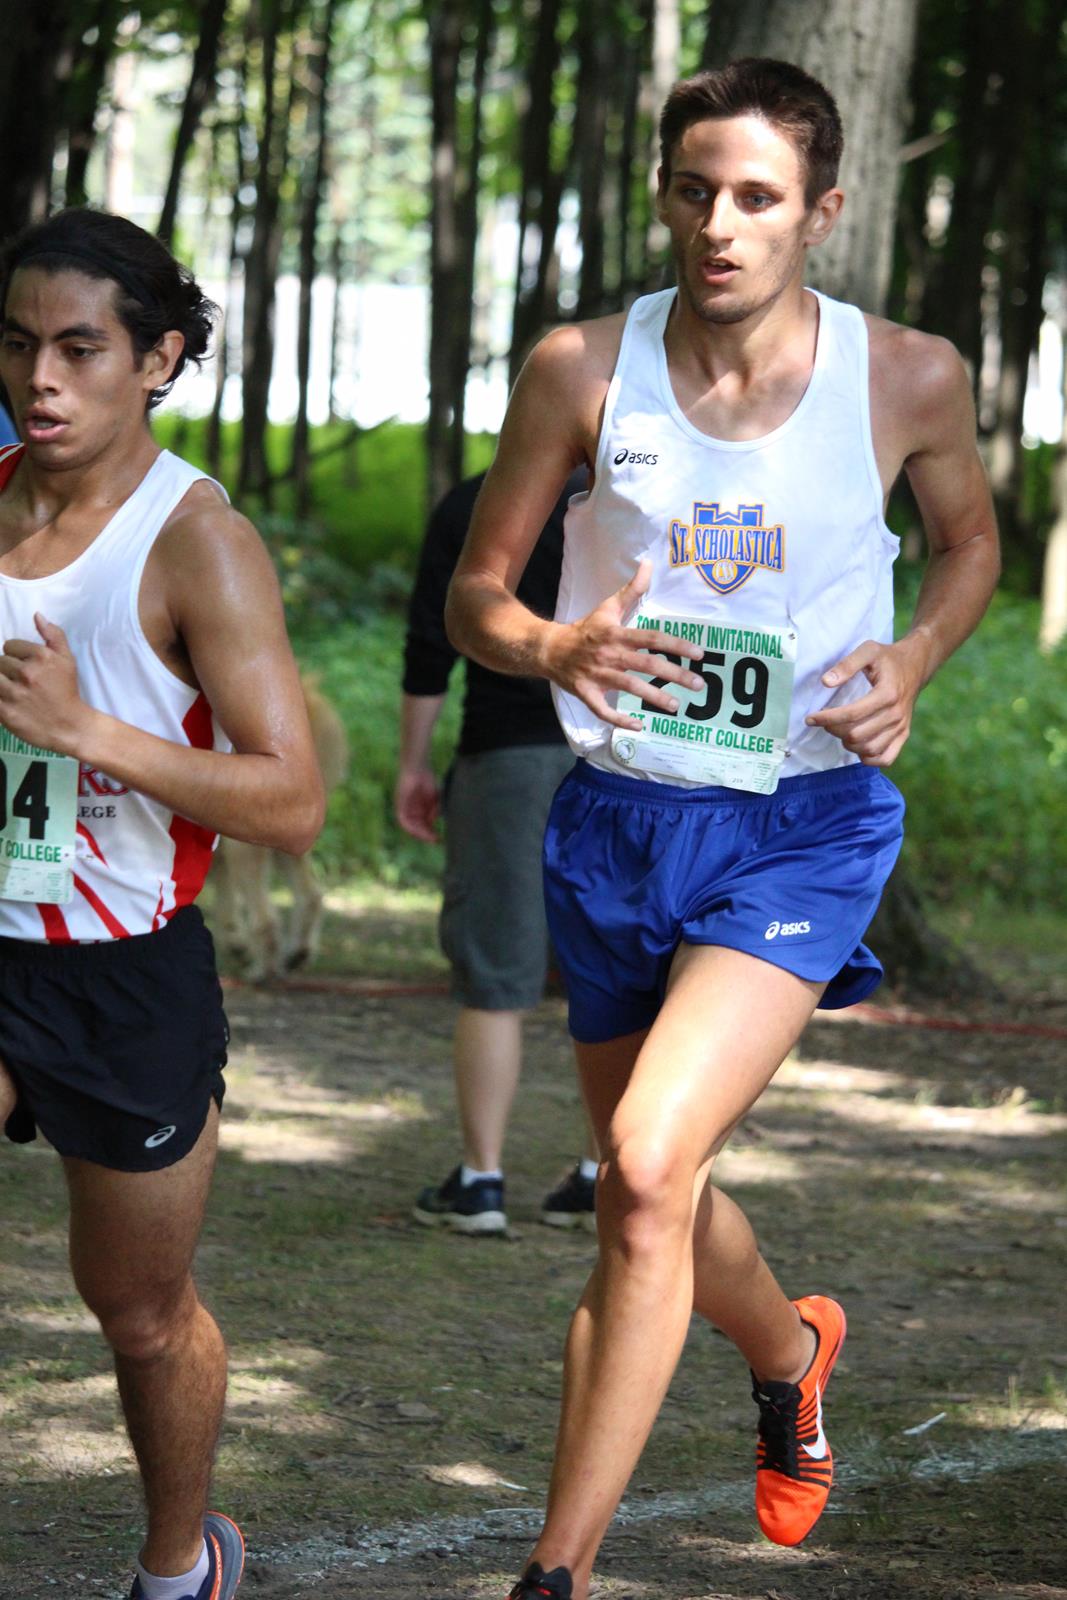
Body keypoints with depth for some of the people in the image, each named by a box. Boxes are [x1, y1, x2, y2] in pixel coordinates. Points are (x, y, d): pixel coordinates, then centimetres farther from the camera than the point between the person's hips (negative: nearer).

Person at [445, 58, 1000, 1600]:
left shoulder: (908, 377, -7)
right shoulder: (584, 371, -6)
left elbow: (970, 538, 14)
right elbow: (474, 594, 3)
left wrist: (913, 658, -7)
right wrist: (554, 647, -20)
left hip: (802, 828, -3)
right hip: (620, 821, 3)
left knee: (651, 1166, -22)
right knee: (648, 1196, 18)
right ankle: (790, 1349, 54)